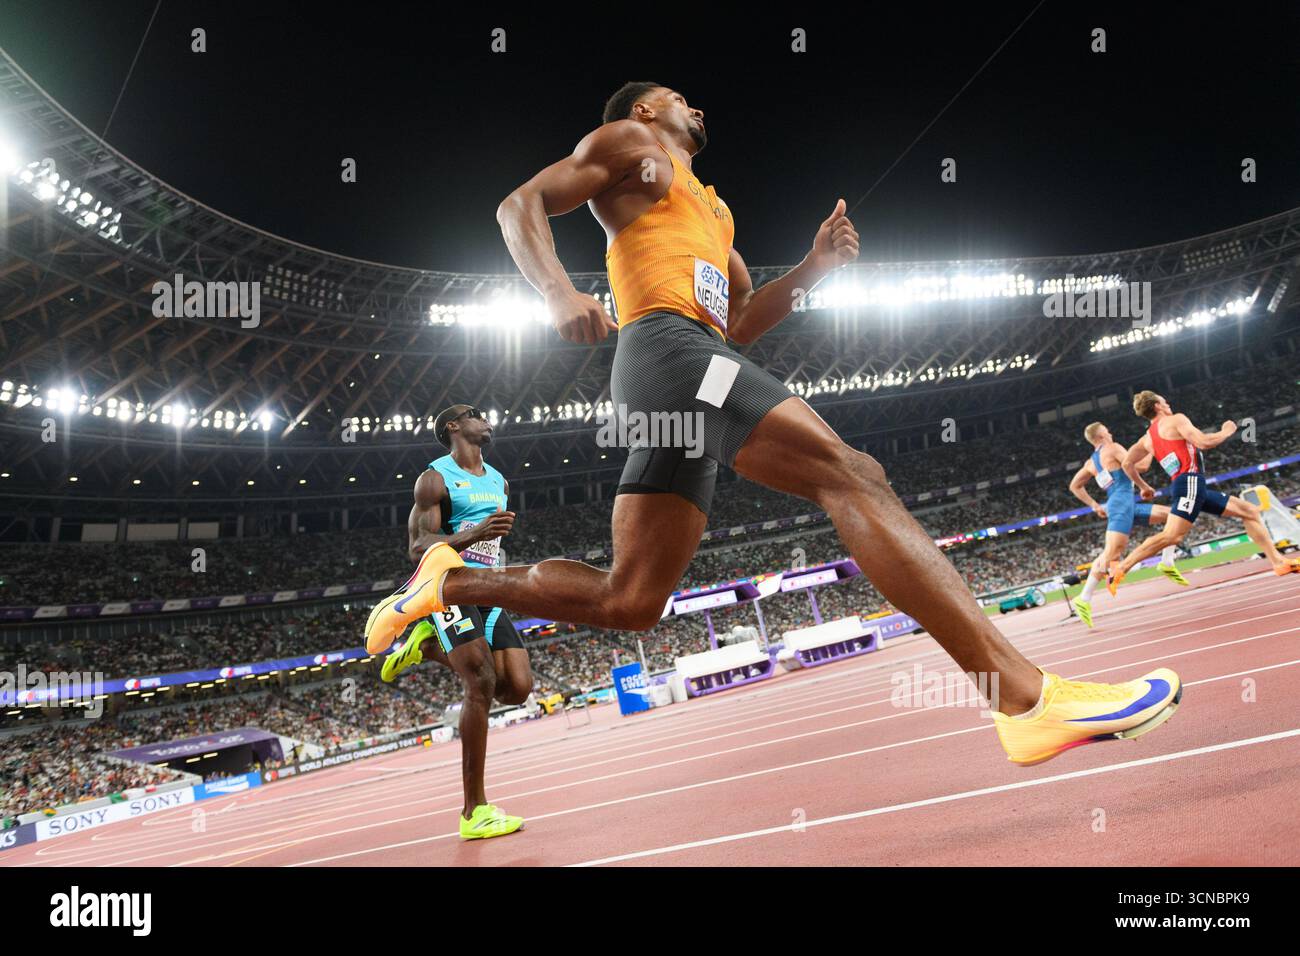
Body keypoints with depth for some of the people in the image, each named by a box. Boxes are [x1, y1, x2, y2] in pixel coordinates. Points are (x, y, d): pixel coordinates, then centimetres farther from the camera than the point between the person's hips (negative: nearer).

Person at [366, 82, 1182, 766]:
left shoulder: (710, 207, 39)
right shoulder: (630, 141, 17)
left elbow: (738, 323, 34)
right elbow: (522, 202, 4)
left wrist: (814, 268, 19)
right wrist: (560, 293, -17)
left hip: (699, 356, 10)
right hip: (667, 346, -10)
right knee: (851, 475, -21)